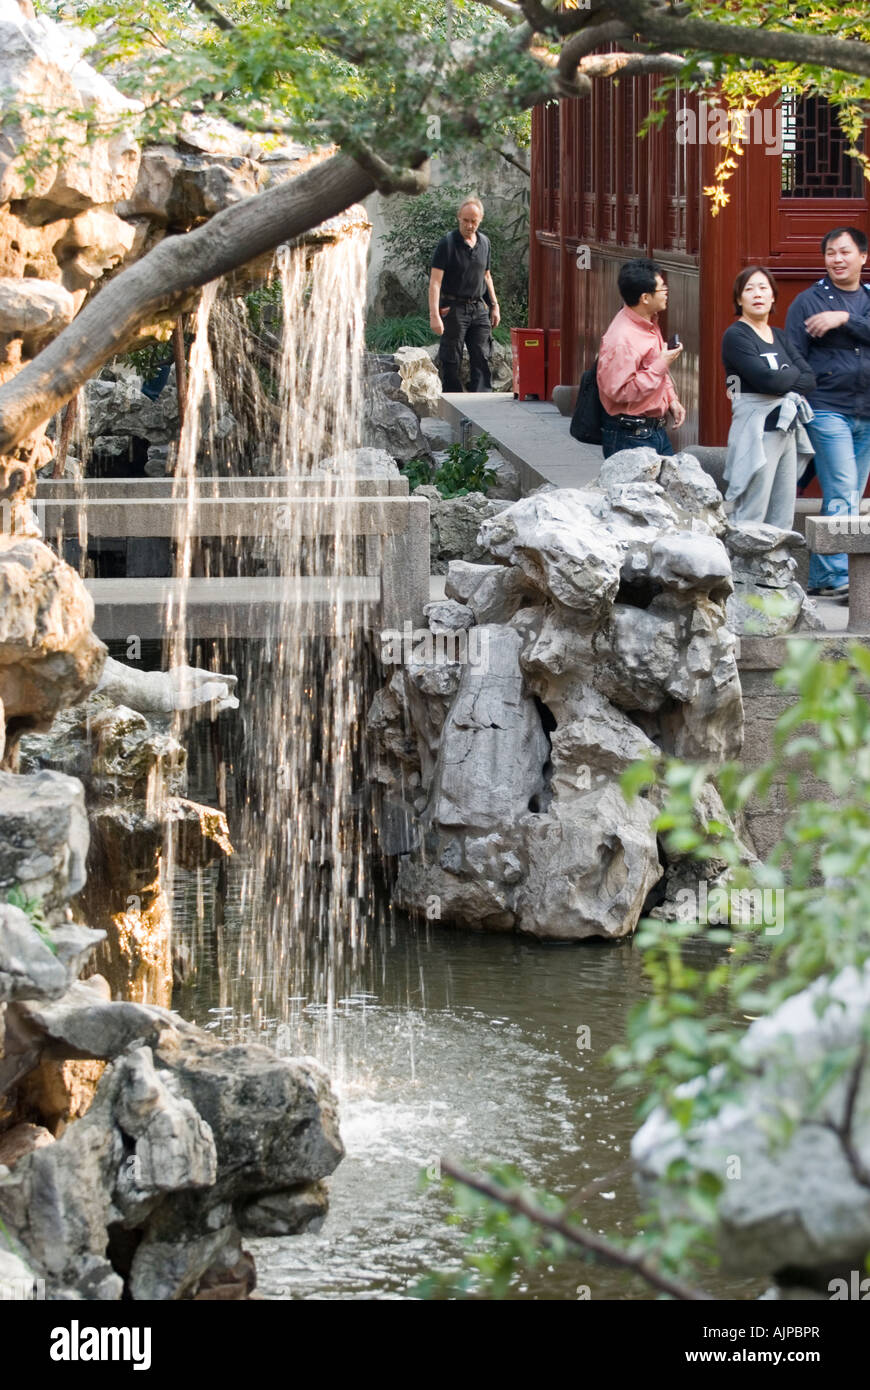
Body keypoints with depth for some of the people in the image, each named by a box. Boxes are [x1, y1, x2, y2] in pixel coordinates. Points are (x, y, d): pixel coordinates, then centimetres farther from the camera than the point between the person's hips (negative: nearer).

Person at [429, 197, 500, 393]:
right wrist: (434, 315, -22)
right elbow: (435, 281, -14)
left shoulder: (484, 242, 10)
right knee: (451, 361, -2)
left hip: (478, 308, 5)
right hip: (454, 308, -5)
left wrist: (494, 305, 17)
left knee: (482, 358, -1)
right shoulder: (448, 243, -9)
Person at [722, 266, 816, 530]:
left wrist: (781, 384, -11)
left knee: (783, 521, 5)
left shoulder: (779, 336, 17)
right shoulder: (736, 336, -5)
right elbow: (766, 379, -18)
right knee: (750, 519, -11)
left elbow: (810, 378, 7)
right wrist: (793, 374, 1)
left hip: (787, 428, 8)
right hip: (757, 431, -8)